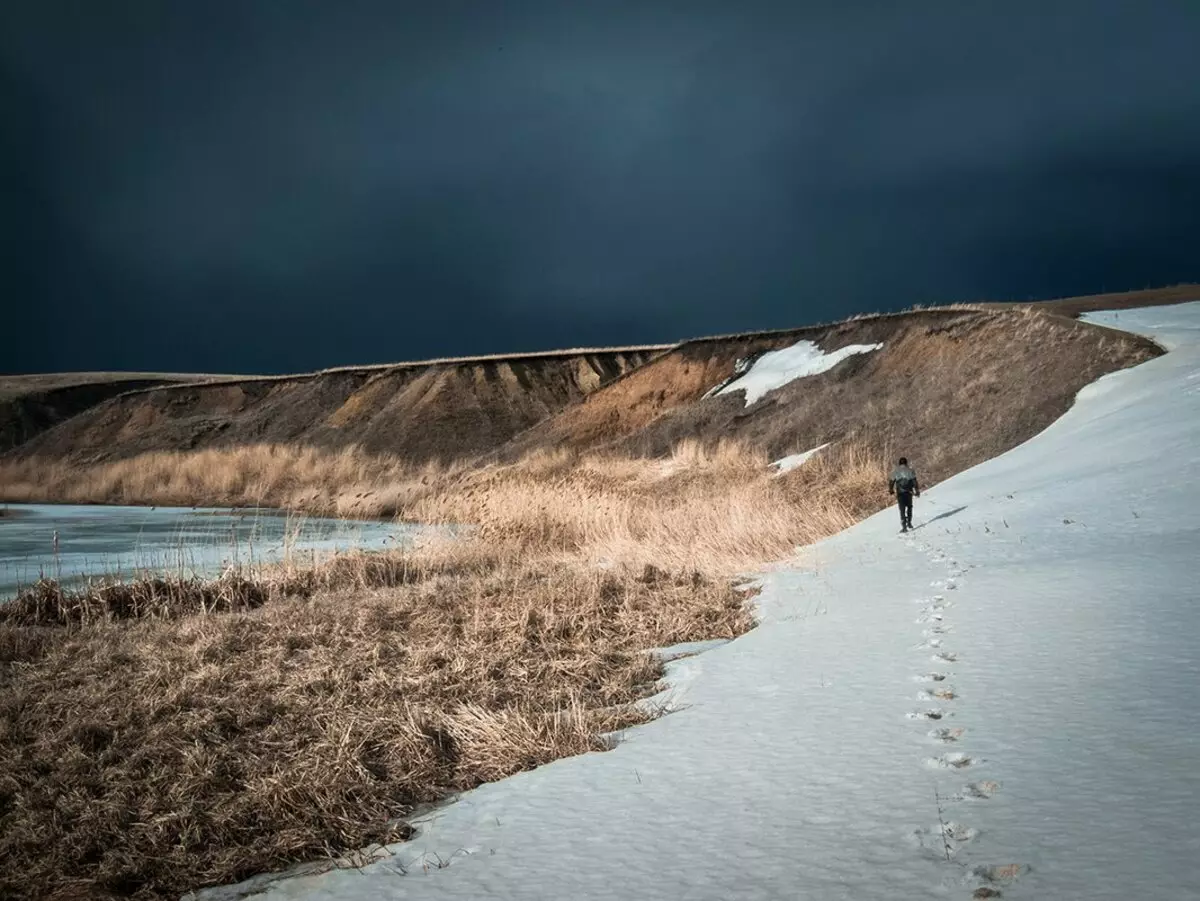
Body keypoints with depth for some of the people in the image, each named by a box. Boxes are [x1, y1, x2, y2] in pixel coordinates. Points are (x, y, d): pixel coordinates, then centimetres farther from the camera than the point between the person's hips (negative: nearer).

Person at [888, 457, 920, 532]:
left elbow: (891, 481, 5)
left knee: (902, 509, 2)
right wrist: (917, 491, 1)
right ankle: (909, 522, 21)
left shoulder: (895, 471, 2)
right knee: (909, 507, 23)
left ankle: (903, 526, -7)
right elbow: (914, 481, -4)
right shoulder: (910, 470, 0)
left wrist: (891, 490, 20)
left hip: (900, 493, 0)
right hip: (908, 492, 0)